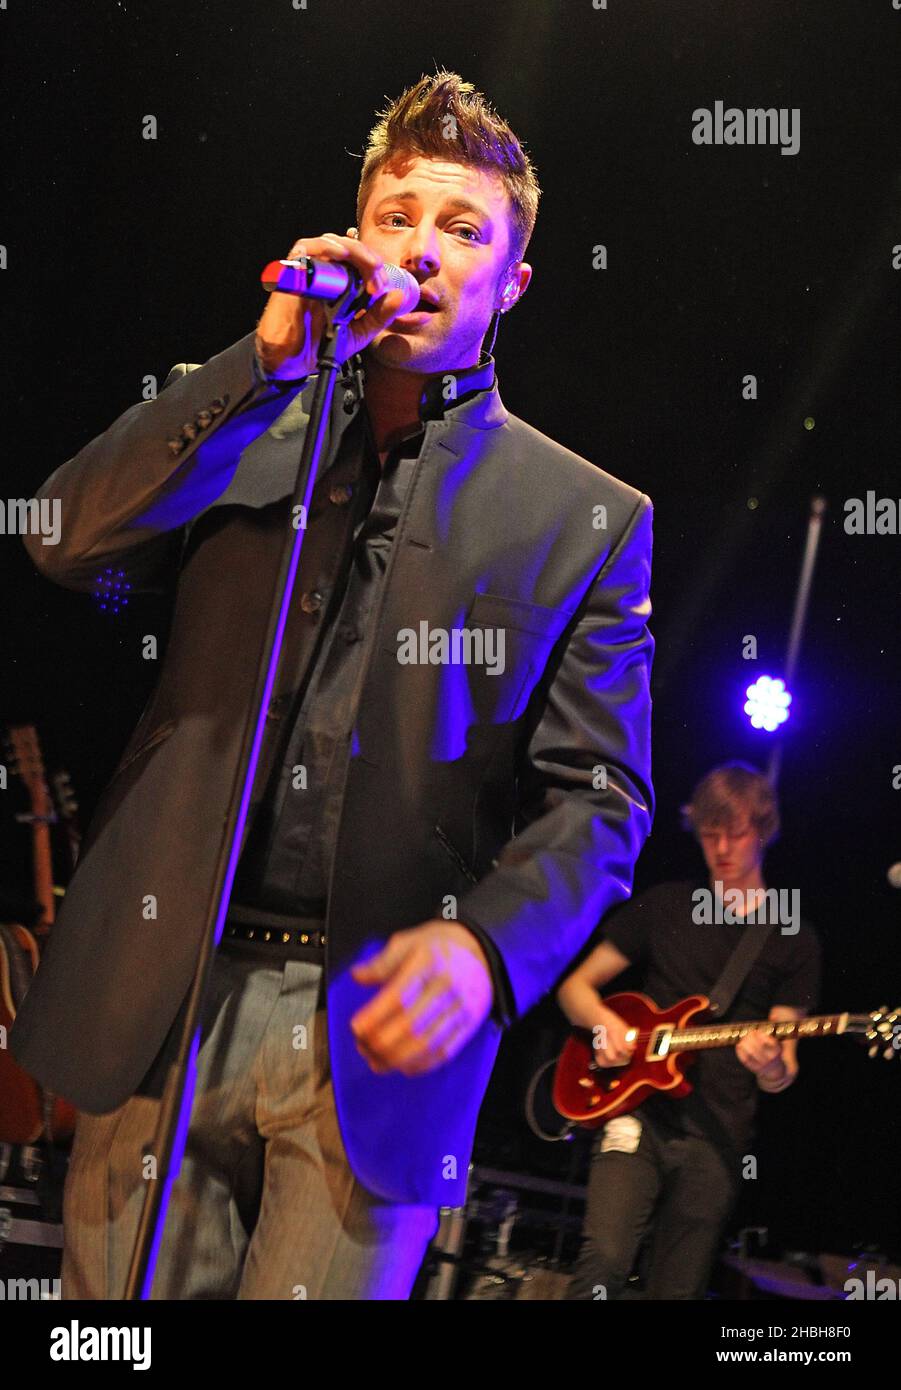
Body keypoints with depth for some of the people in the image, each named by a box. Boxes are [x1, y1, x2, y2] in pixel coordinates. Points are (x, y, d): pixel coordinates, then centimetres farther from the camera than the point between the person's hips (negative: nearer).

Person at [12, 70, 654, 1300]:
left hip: (378, 1032, -1)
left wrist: (485, 943, -19)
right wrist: (271, 357, -10)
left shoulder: (588, 518, 8)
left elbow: (597, 797, 1)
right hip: (164, 1005, 2)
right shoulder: (250, 439, 14)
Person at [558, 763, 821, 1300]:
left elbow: (781, 1076, 5)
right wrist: (602, 1020, -9)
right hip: (638, 1113, 0)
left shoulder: (793, 939, 7)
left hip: (718, 1140, 0)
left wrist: (774, 1068, -19)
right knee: (605, 1261, -21)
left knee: (675, 1290, 3)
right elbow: (576, 985, 14)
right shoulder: (664, 905, 10)